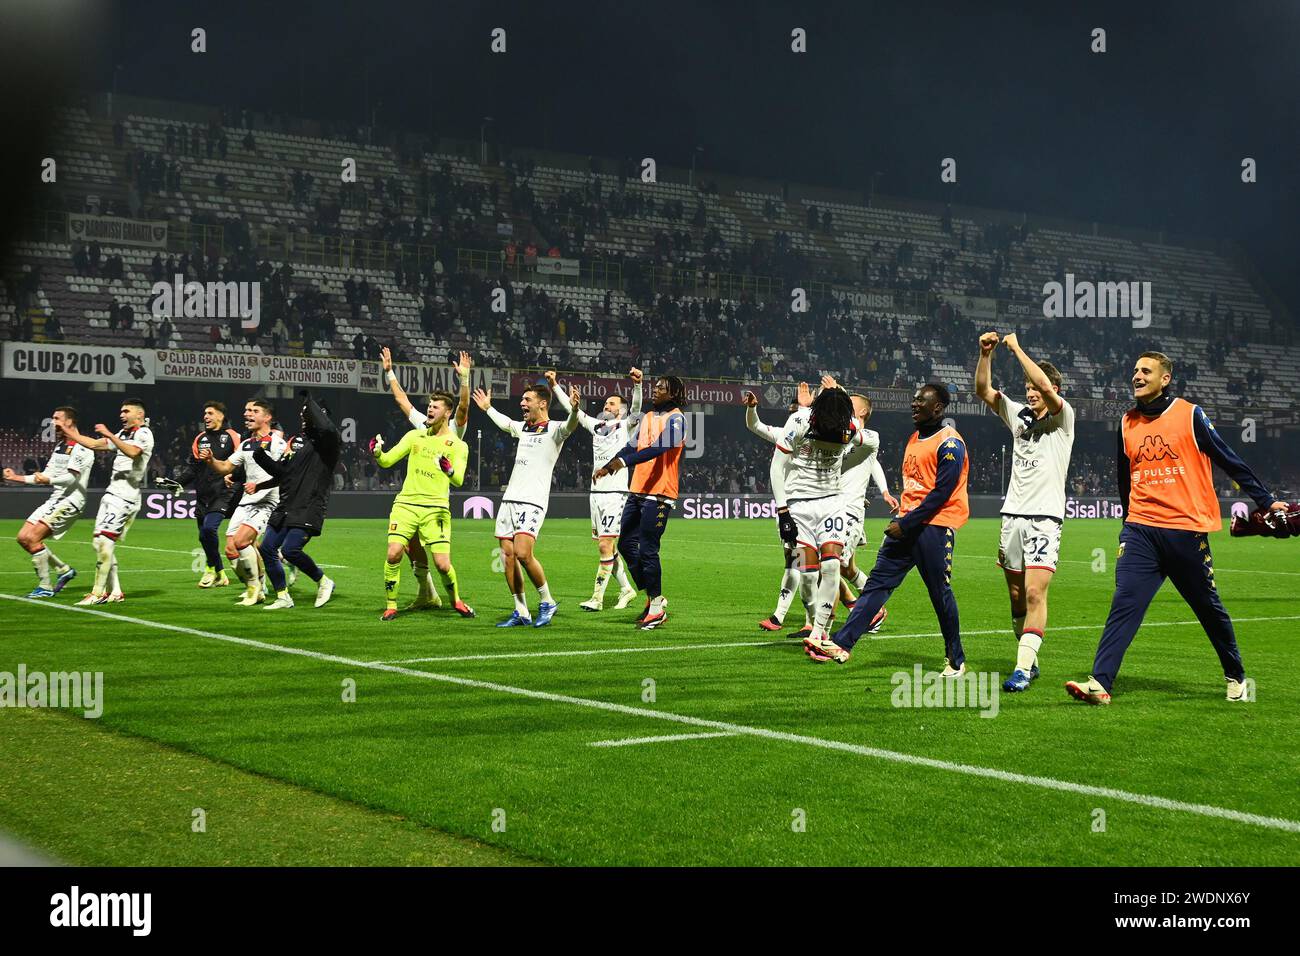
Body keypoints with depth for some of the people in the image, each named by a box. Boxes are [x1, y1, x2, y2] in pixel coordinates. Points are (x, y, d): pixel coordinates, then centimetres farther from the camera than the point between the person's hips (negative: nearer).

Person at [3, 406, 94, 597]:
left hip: (70, 501, -10)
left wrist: (49, 480, -38)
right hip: (55, 499, 10)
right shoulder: (60, 446, 18)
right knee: (23, 537, 5)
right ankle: (64, 569, 16)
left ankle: (45, 587, -7)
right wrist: (18, 478, 16)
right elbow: (47, 476, 21)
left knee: (32, 538, -18)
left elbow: (72, 478, -23)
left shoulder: (80, 447, -13)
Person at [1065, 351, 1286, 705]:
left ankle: (1236, 677, 29)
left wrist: (1266, 501, 5)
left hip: (1187, 530, -2)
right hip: (1141, 531, 2)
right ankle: (1099, 683, -17)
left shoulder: (1190, 415, -2)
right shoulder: (1127, 423, 9)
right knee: (1124, 605, -11)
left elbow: (1231, 461, 2)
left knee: (1209, 608, 10)